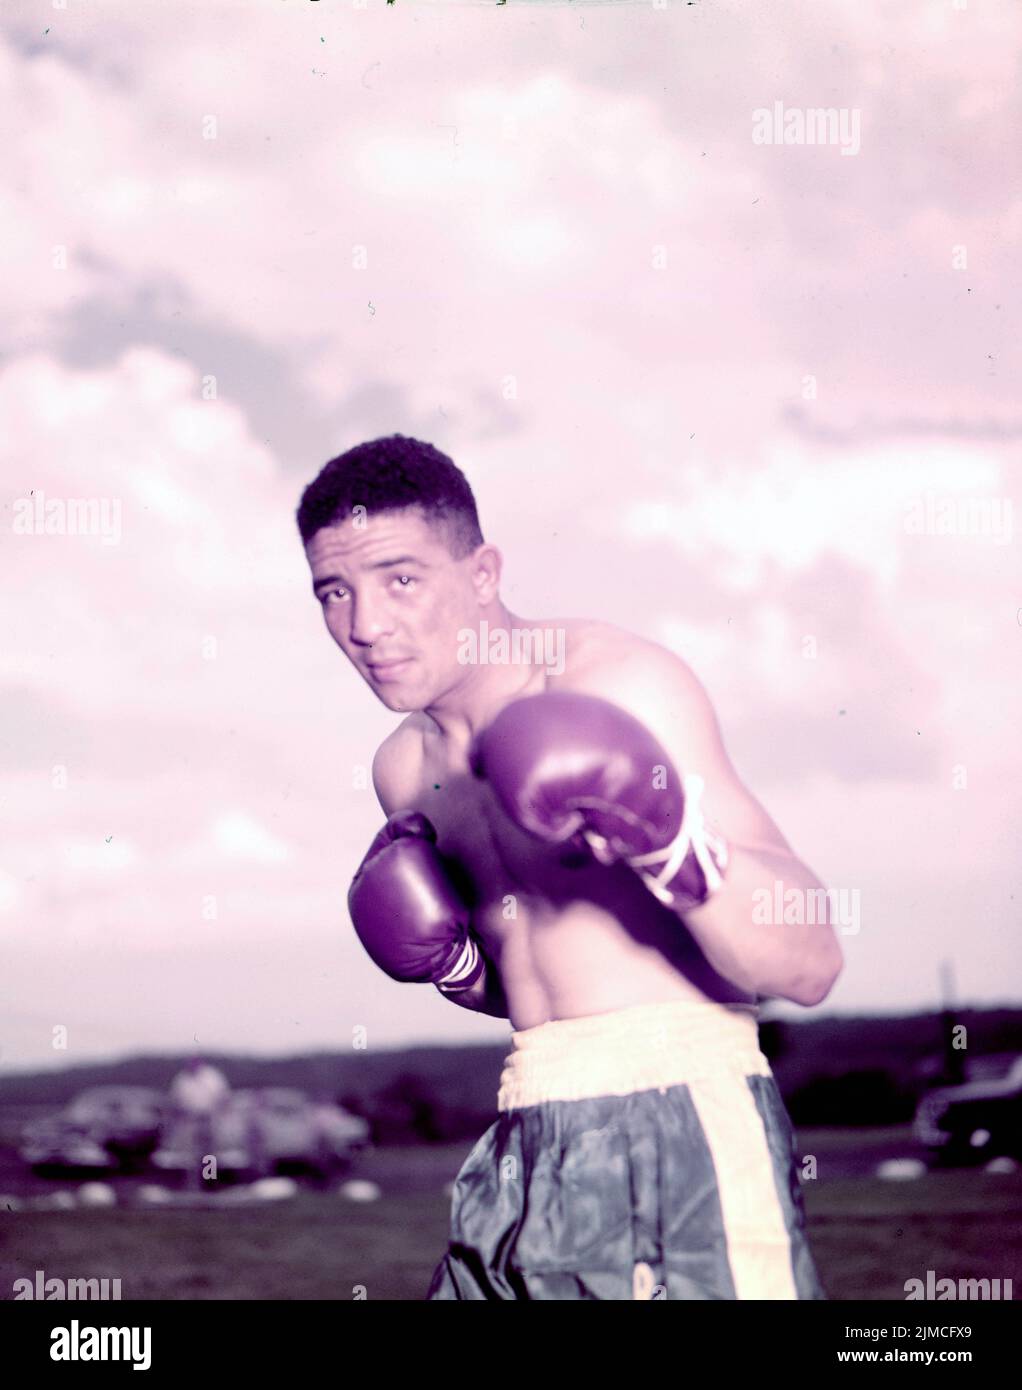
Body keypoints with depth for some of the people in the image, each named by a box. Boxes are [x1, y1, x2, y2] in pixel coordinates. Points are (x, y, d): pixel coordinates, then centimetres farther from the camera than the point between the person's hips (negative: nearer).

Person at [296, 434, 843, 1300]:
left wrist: (671, 846, -34)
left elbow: (810, 966, -17)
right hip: (530, 1151, 7)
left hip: (679, 1133, -7)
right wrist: (453, 965, 4)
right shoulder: (406, 769, 12)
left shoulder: (620, 682, -11)